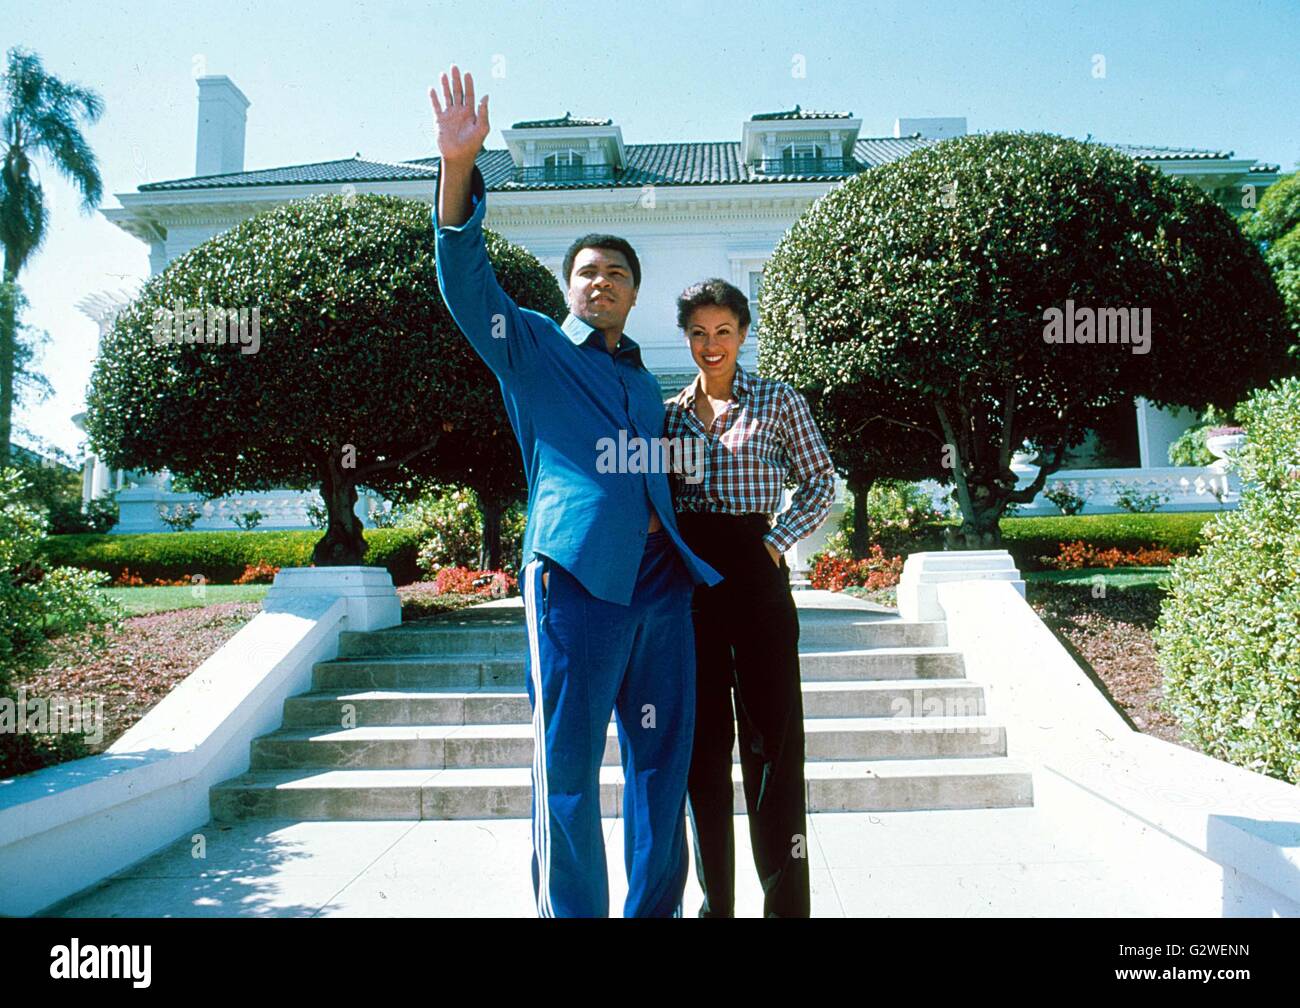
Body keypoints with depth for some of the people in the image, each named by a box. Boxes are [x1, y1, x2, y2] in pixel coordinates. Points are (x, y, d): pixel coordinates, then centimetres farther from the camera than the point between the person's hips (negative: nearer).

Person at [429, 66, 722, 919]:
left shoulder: (645, 383, 26)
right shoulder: (533, 349, 12)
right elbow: (466, 279, -4)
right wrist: (460, 167, -16)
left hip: (661, 579, 5)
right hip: (575, 573, -5)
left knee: (663, 765, 9)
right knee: (569, 770, -2)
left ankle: (656, 911, 23)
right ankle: (573, 914, 12)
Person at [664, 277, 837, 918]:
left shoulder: (778, 400, 4)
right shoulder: (669, 412, 13)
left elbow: (821, 486, 3)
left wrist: (776, 543, -8)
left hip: (754, 570, -3)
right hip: (688, 577, 4)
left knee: (771, 734, -3)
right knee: (703, 736, 8)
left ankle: (785, 901, 7)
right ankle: (715, 899, 19)